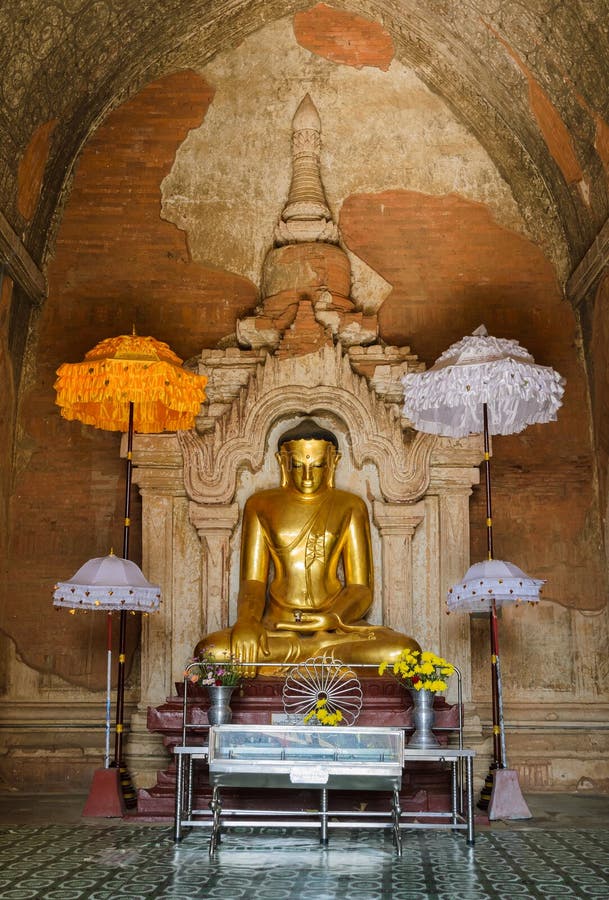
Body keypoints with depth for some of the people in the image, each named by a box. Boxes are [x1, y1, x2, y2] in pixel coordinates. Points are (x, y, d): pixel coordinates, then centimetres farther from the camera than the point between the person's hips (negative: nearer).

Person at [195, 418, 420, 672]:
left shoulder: (349, 507, 7)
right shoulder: (261, 506, 8)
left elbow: (361, 588, 3)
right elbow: (252, 582, 3)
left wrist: (330, 619, -19)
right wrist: (247, 621, -20)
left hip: (334, 628, 0)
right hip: (277, 626, 0)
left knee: (404, 651, -30)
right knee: (210, 651, -30)